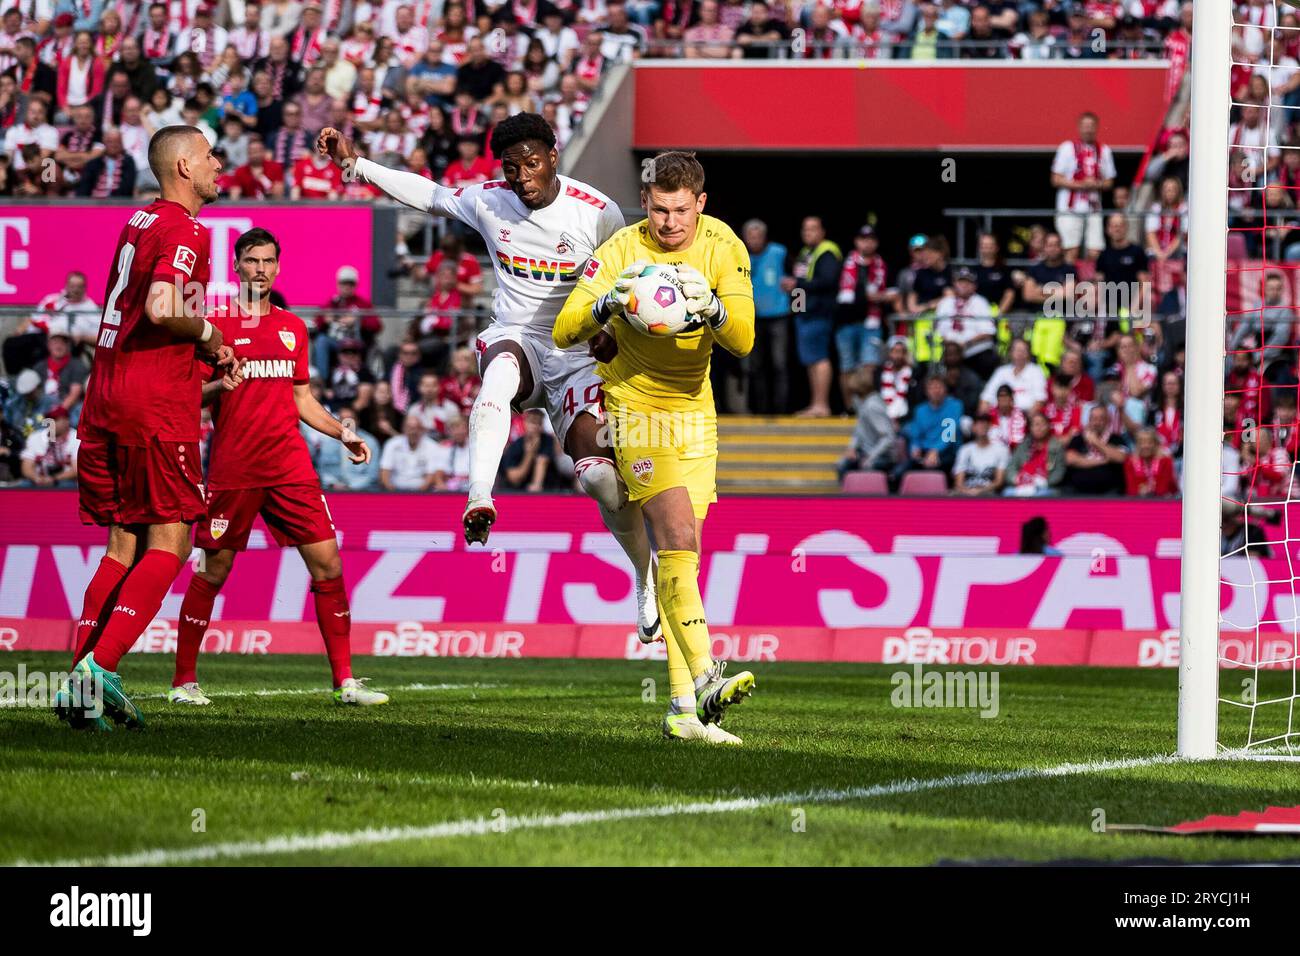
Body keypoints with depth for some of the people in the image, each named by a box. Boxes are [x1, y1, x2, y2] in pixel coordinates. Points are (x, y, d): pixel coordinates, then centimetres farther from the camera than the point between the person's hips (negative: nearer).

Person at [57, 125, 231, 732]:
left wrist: (205, 359, 20)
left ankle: (78, 686, 2)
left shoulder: (139, 221, 18)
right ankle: (99, 667, -20)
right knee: (168, 544, -6)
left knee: (124, 546, 10)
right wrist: (210, 334, -5)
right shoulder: (185, 230, -10)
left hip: (105, 402, 9)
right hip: (157, 407, -9)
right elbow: (162, 309, -24)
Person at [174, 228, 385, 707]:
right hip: (232, 469, -4)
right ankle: (184, 680, 12)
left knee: (327, 563, -5)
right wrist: (218, 387, -19)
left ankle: (345, 681, -1)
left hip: (290, 465, 4)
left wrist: (342, 433, 10)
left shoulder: (292, 327, 16)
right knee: (213, 572, -1)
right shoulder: (216, 324, 2)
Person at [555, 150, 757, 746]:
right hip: (635, 406, -5)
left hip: (694, 411, 5)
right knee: (677, 538, -20)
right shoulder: (623, 250, -16)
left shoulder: (722, 248, -6)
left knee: (683, 555, 5)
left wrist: (711, 308, -34)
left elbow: (743, 341, -14)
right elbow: (564, 332, -20)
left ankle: (682, 709, 6)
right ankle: (705, 681, -30)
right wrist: (606, 305, -40)